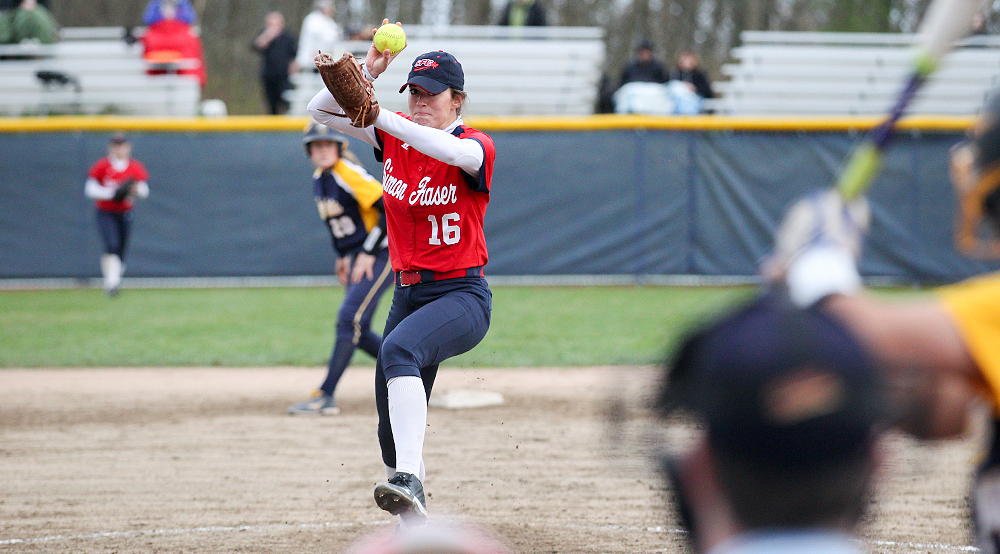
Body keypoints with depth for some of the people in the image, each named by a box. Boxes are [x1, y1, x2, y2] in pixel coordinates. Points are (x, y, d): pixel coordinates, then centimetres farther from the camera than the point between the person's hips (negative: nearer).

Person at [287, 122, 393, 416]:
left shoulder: (352, 175, -19)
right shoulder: (319, 179, 8)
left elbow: (391, 210, -23)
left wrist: (368, 254, -21)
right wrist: (343, 255, 15)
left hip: (383, 253, -9)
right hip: (358, 257, 9)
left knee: (349, 319, -17)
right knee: (359, 333, 7)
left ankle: (325, 397, -19)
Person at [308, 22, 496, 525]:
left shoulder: (475, 146, -9)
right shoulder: (395, 136, 7)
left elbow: (453, 150, -34)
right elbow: (321, 109, 1)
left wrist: (378, 115, -39)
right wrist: (367, 72, -16)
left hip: (462, 296, -7)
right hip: (407, 293, 7)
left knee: (398, 350, -37)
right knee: (391, 435, 8)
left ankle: (410, 483, -50)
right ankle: (415, 524, 26)